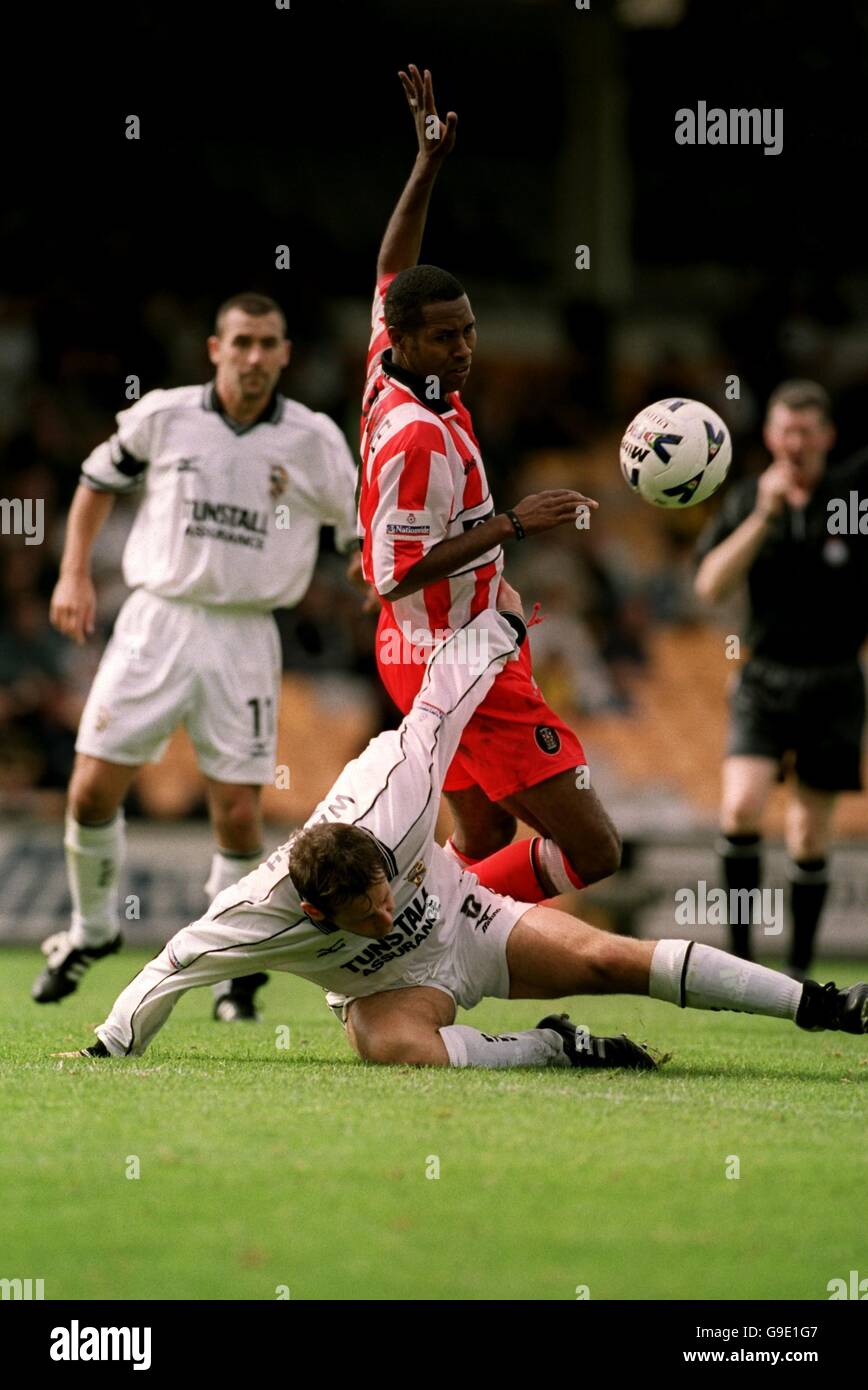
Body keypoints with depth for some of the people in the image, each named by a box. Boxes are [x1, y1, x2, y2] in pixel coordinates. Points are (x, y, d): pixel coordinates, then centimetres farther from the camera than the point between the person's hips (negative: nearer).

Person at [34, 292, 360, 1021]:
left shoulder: (314, 440, -1)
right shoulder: (164, 416, 0)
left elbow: (363, 534, 8)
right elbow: (99, 480, 16)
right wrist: (75, 573, 7)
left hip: (245, 638, -1)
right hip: (156, 622, 1)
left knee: (238, 814, -4)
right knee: (92, 791, -4)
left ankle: (231, 971, 13)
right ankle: (92, 928, 22)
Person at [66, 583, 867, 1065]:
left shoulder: (394, 796, -31)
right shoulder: (263, 915, -35)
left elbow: (442, 702, -16)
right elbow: (179, 964, -20)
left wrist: (499, 621, -3)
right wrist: (110, 1050, -12)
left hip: (465, 920, 2)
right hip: (387, 987, -2)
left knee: (614, 959, -13)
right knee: (395, 1047, -39)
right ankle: (557, 1049, -18)